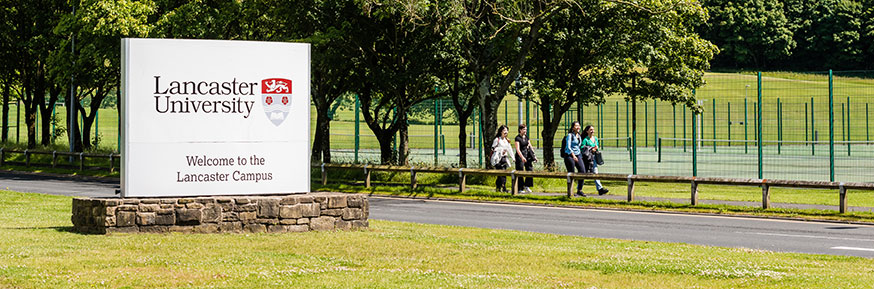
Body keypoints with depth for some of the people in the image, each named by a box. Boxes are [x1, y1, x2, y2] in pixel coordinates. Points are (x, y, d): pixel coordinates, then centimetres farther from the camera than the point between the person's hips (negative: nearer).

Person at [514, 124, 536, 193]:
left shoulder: (526, 137, 11)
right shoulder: (518, 138, -10)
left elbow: (530, 146, 18)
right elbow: (518, 149, -20)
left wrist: (534, 156, 14)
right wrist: (522, 157, -32)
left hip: (527, 155, 7)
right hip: (520, 156, -7)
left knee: (530, 170, 1)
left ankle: (527, 186, 12)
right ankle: (520, 188, 2)